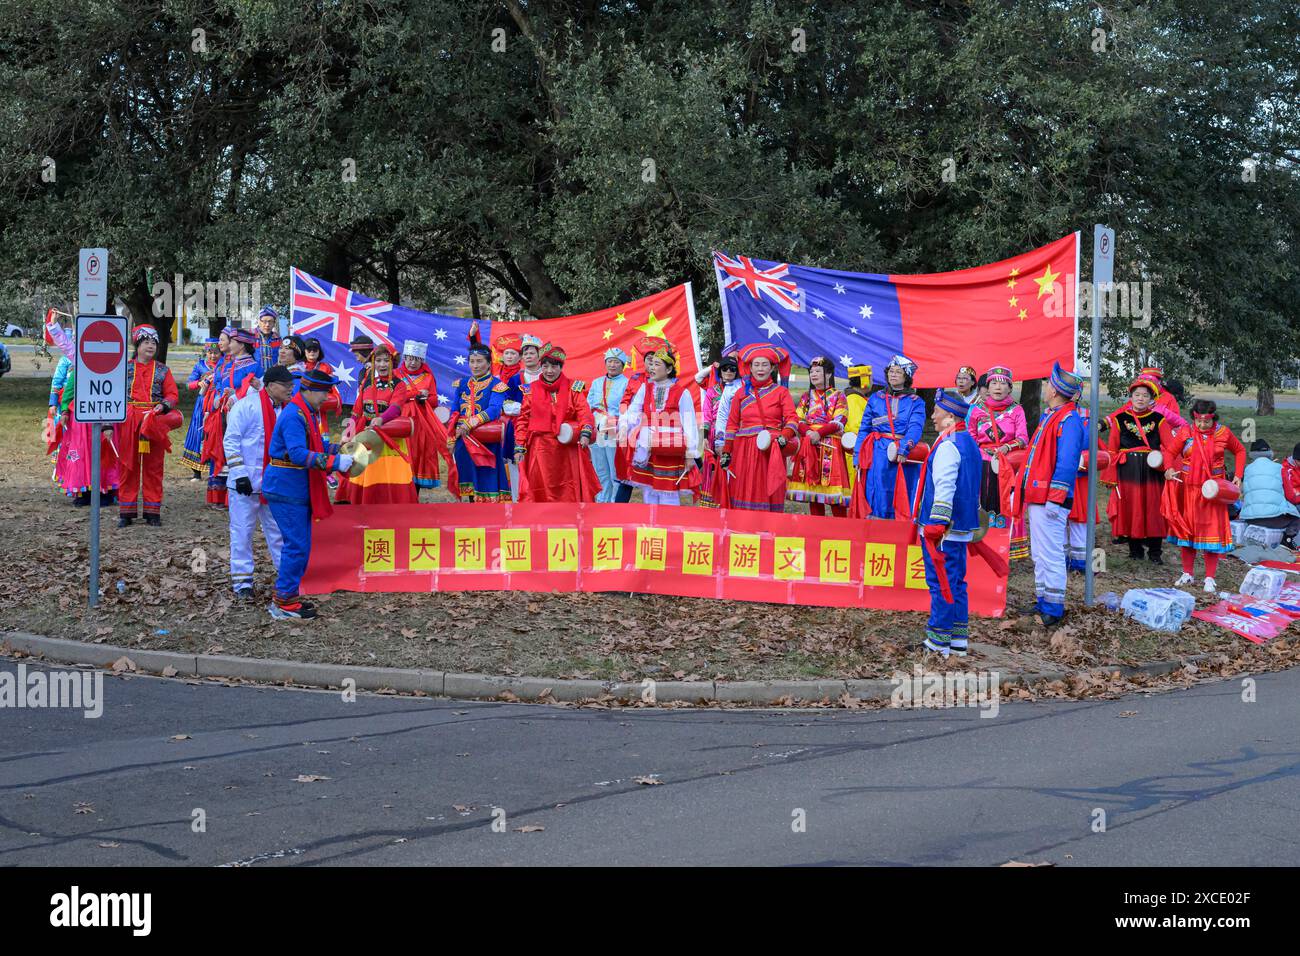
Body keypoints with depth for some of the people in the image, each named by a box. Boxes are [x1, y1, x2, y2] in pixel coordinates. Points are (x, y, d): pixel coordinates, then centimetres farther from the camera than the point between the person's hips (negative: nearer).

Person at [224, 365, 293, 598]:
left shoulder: (288, 409, 7)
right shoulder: (247, 405, -13)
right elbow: (231, 440, -13)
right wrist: (239, 473, -17)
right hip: (247, 481, -6)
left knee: (279, 530, 13)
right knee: (242, 530, 2)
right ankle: (242, 580, 9)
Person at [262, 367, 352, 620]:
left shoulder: (306, 412, 12)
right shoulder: (294, 415, -20)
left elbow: (316, 444, 17)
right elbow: (299, 454, -29)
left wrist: (339, 449, 1)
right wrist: (335, 462, -28)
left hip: (297, 490, 10)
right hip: (286, 490, -10)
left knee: (298, 544, 15)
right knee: (296, 545, -7)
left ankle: (286, 597, 23)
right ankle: (284, 605, -1)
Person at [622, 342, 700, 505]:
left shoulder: (682, 392, -3)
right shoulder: (645, 389, 10)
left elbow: (689, 424, -4)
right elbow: (633, 412, -1)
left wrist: (690, 455, -7)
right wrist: (624, 427, -22)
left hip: (670, 453, -4)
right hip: (646, 451, 4)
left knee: (669, 497, -1)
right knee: (648, 494, 9)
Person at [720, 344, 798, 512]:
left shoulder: (781, 392, 8)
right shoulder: (742, 393, 14)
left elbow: (792, 419, -2)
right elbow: (732, 424, 12)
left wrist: (784, 437, -21)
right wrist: (726, 452, 4)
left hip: (772, 451, -2)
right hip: (744, 451, 2)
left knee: (769, 497, -4)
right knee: (744, 498, -2)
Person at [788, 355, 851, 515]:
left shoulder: (838, 396, 4)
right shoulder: (806, 397, 16)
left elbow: (839, 421, -7)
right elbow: (798, 420, 7)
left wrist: (819, 433, -19)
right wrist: (808, 431, -14)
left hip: (831, 447, -4)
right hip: (808, 446, 4)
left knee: (833, 485, -10)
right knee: (811, 487, 2)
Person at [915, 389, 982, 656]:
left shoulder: (948, 445, -16)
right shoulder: (969, 443, 15)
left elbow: (944, 487, -24)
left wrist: (936, 523, -26)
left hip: (944, 528, -10)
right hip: (962, 527, 10)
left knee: (941, 583, -4)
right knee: (955, 582, 14)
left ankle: (939, 640, -1)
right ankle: (958, 639, 17)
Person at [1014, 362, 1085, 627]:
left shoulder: (1069, 420, -13)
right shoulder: (1049, 417, 17)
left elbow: (1066, 463, -19)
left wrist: (1054, 499, -23)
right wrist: (1021, 491, 22)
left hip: (1050, 501, -10)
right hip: (1037, 497, 10)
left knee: (1050, 555, -6)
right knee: (1039, 554, 16)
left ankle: (1053, 609, -1)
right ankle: (1042, 602, 24)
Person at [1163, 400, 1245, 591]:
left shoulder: (1223, 433, -3)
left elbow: (1240, 451, 11)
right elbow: (1171, 453, 3)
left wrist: (1238, 475, 1)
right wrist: (1169, 469, -18)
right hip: (1189, 488, 1)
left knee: (1212, 530, 0)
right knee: (1187, 530, 11)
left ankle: (1210, 578, 9)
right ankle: (1188, 574, 25)